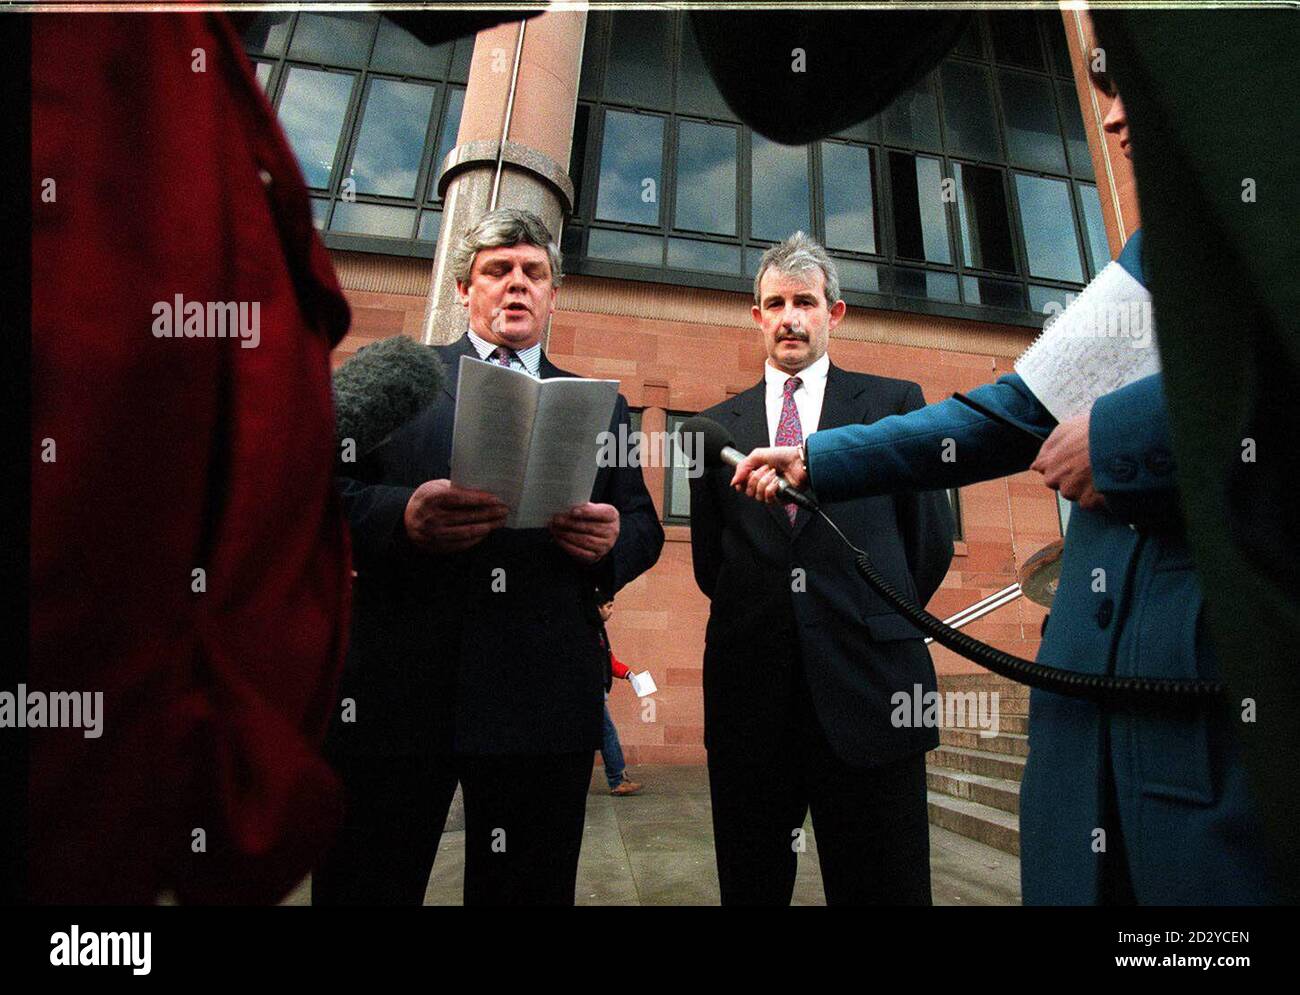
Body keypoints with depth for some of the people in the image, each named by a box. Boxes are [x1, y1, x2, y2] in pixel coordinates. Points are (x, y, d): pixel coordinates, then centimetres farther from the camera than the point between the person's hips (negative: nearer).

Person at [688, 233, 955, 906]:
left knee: (885, 886, 8)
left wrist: (878, 621, 11)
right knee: (751, 888, 14)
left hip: (869, 681, -1)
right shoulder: (718, 425, 12)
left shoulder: (894, 401, 8)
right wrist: (758, 622, 11)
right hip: (748, 690, 2)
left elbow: (932, 536, 9)